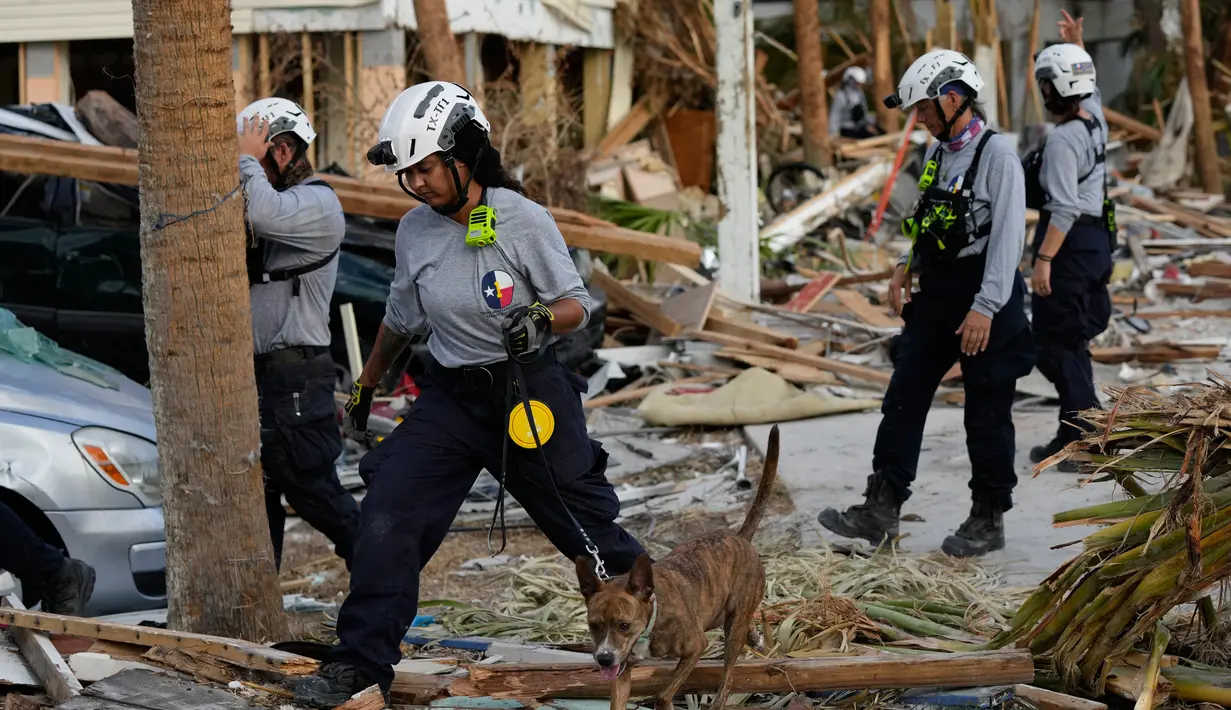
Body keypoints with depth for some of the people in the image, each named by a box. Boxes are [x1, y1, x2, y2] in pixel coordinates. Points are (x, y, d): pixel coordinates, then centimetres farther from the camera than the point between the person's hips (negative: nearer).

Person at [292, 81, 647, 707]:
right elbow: (401, 318, 17)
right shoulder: (415, 231, 1)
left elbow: (577, 304, -8)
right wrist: (364, 388, 25)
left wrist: (543, 319, -30)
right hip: (449, 398, 4)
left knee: (584, 523, 8)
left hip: (530, 391, -4)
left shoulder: (522, 220, -14)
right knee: (388, 515, -10)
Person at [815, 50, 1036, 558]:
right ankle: (880, 509, 9)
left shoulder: (997, 154, -14)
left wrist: (985, 308, -23)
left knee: (987, 415, 3)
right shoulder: (939, 152, 12)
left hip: (984, 294, -8)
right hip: (935, 292, 8)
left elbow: (1008, 235, -19)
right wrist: (907, 266, 8)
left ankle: (988, 520, 14)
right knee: (903, 401, 5)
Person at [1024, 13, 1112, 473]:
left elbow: (1064, 208, -24)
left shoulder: (1062, 141, -19)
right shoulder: (1096, 120, 6)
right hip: (1097, 241, 10)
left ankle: (1086, 441, -10)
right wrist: (1077, 47, 32)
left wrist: (1043, 259, -24)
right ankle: (1073, 436, 22)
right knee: (1072, 342, 17)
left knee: (1055, 346, -6)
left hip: (1070, 244, -10)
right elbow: (1088, 88, 32)